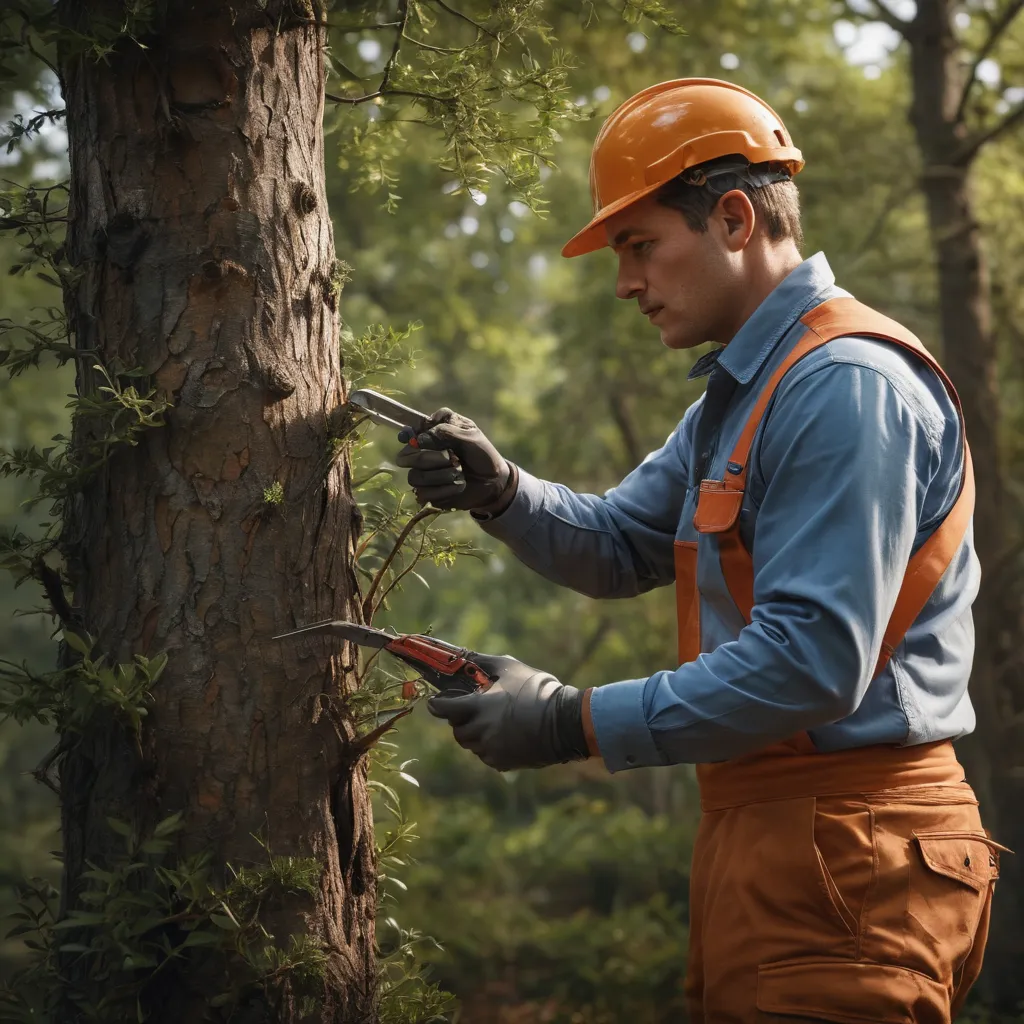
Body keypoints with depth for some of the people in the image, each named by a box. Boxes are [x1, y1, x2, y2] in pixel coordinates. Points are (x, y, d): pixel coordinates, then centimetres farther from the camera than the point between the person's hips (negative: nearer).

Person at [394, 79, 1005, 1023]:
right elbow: (619, 548, 20)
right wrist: (498, 491, 0)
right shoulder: (739, 395, 17)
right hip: (760, 834, 10)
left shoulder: (846, 387, -18)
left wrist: (579, 724, -21)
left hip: (843, 857, -10)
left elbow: (813, 660, -25)